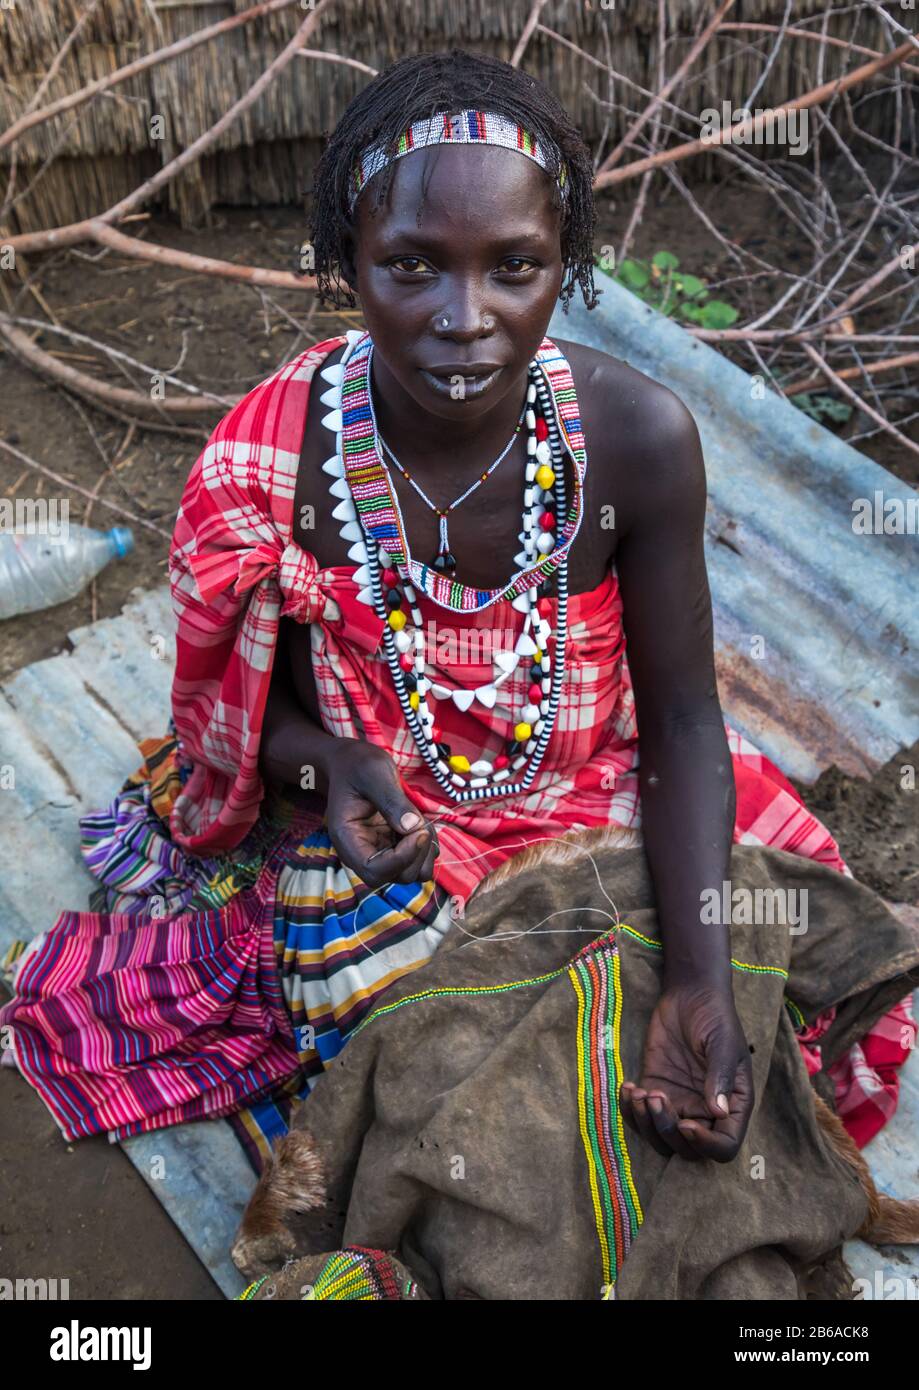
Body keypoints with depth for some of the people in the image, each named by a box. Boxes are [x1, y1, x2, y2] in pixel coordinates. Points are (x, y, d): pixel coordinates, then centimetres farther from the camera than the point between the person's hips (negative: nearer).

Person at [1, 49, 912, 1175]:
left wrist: (700, 981, -24)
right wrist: (335, 763, -29)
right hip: (375, 837, -1)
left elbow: (682, 717, -13)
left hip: (598, 809, 2)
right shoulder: (268, 465, -21)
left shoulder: (639, 437, -20)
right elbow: (254, 714, -5)